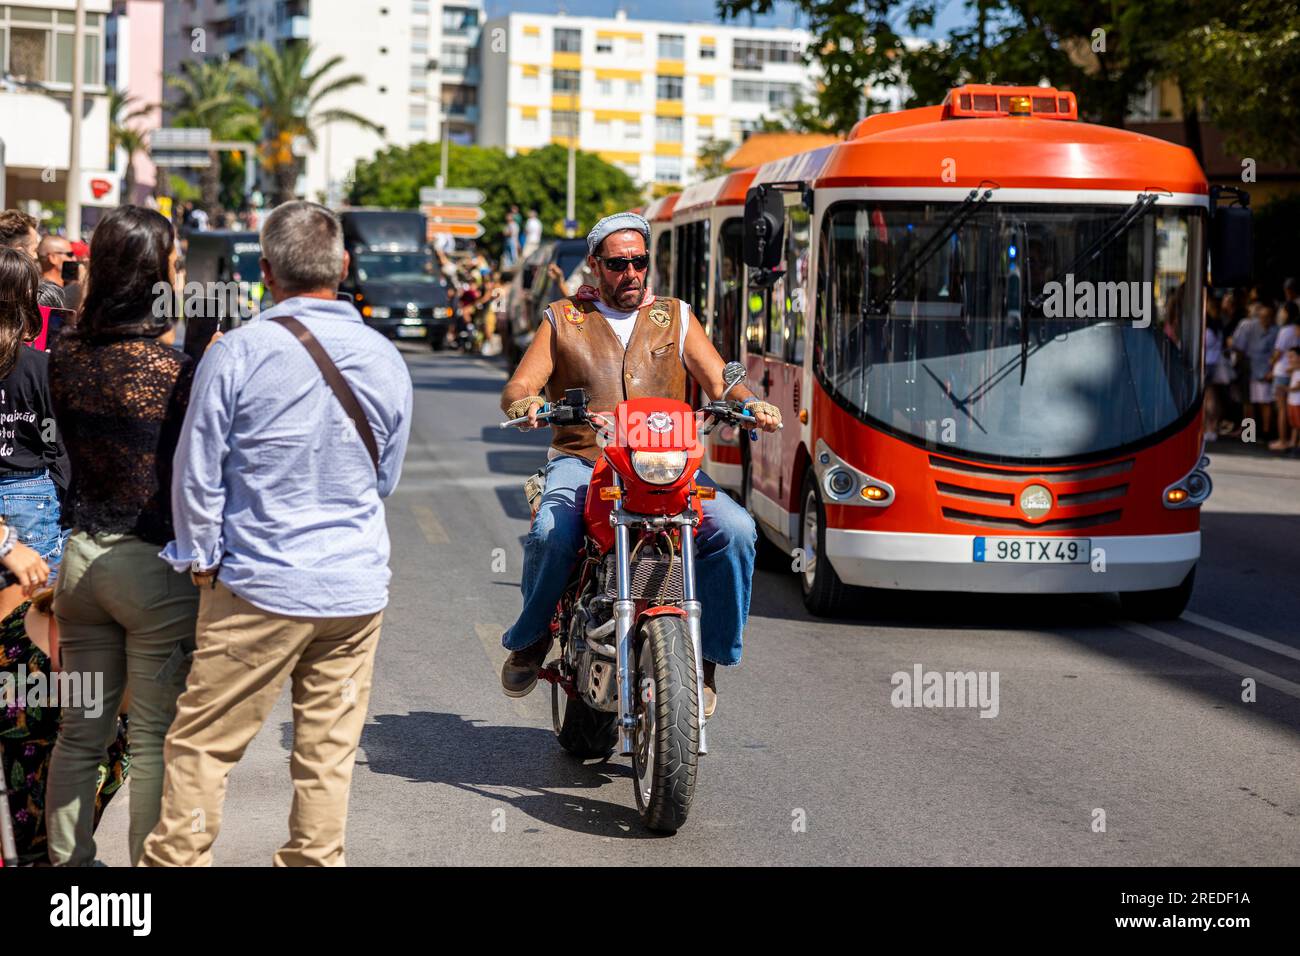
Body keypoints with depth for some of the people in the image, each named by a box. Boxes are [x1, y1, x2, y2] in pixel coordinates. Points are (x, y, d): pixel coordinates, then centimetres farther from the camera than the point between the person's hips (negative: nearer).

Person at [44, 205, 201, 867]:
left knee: (81, 730, 15)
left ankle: (66, 861, 23)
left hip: (81, 556, 6)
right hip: (156, 564, -6)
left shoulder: (65, 357, 0)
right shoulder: (177, 370, -17)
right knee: (154, 739, 5)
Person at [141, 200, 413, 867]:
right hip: (357, 587, 4)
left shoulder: (237, 351, -11)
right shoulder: (386, 360, 2)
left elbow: (197, 472, -6)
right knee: (328, 752, 9)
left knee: (201, 742, 5)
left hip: (260, 585, -4)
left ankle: (176, 860, 8)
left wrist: (203, 559, 6)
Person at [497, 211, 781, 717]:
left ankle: (707, 655, -8)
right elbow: (515, 388, 6)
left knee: (735, 530, -25)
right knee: (551, 535, -33)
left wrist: (749, 402, -13)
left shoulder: (676, 318, 19)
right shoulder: (562, 320, 15)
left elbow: (720, 383, 10)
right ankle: (531, 637, -3)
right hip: (582, 461, -1)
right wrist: (525, 401, -19)